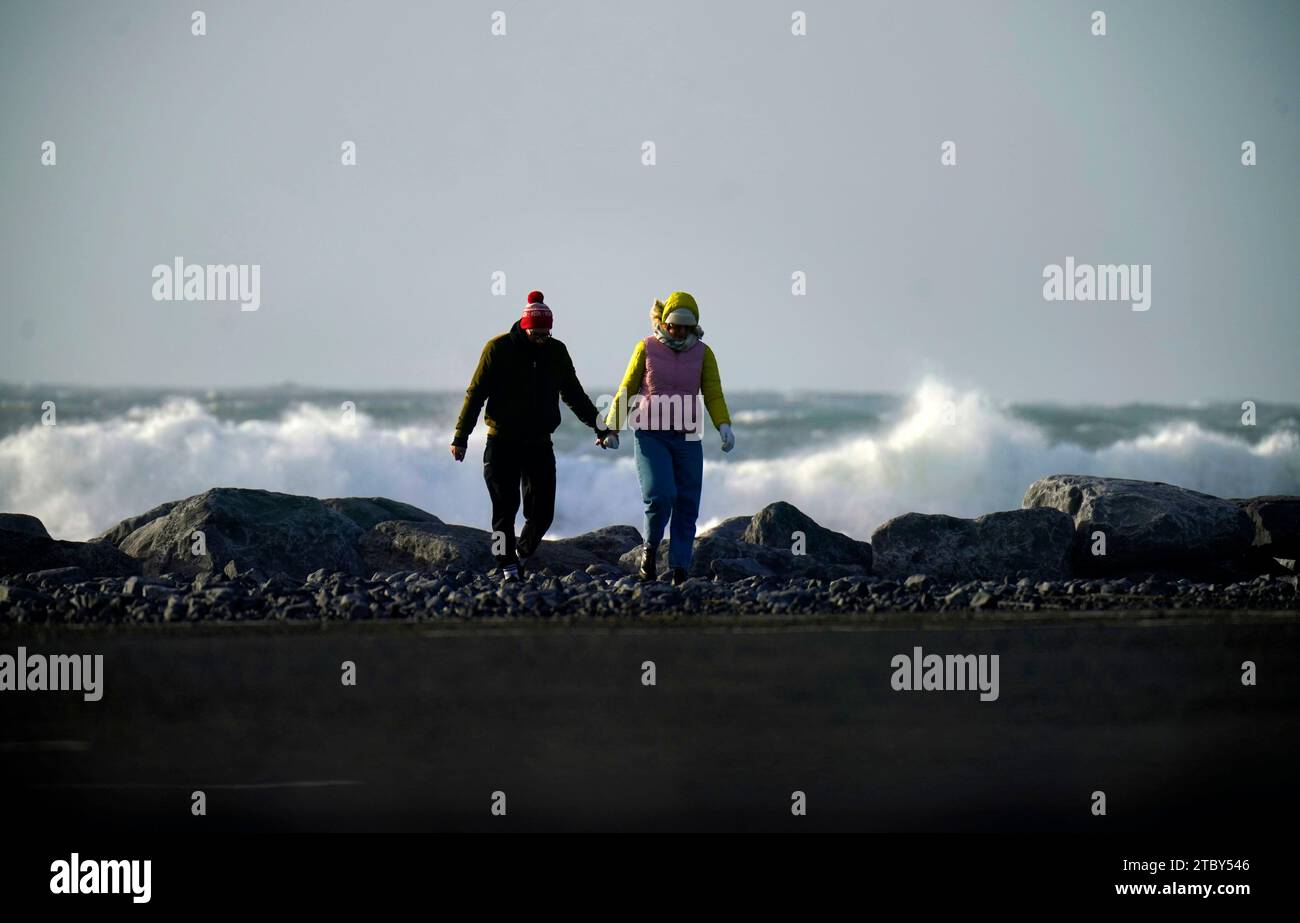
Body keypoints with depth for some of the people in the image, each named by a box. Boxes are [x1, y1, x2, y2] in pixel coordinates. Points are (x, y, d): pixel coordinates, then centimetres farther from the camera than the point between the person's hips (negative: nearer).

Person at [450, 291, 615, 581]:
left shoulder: (556, 352, 6)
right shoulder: (499, 349, -6)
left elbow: (574, 395, 19)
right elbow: (476, 393, -3)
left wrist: (600, 428, 17)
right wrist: (460, 437, -8)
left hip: (539, 444, 3)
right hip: (502, 444, -3)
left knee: (542, 512, -2)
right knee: (505, 510, -4)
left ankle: (521, 554, 20)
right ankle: (508, 568, 3)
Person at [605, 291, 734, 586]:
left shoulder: (702, 353, 4)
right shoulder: (647, 348, 1)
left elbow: (713, 395, -3)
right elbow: (627, 390, 7)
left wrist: (724, 426, -20)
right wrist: (612, 427, 2)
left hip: (686, 437, 2)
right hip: (650, 436, -2)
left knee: (687, 506, -2)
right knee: (660, 495, -19)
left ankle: (680, 573, 2)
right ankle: (650, 549, 7)